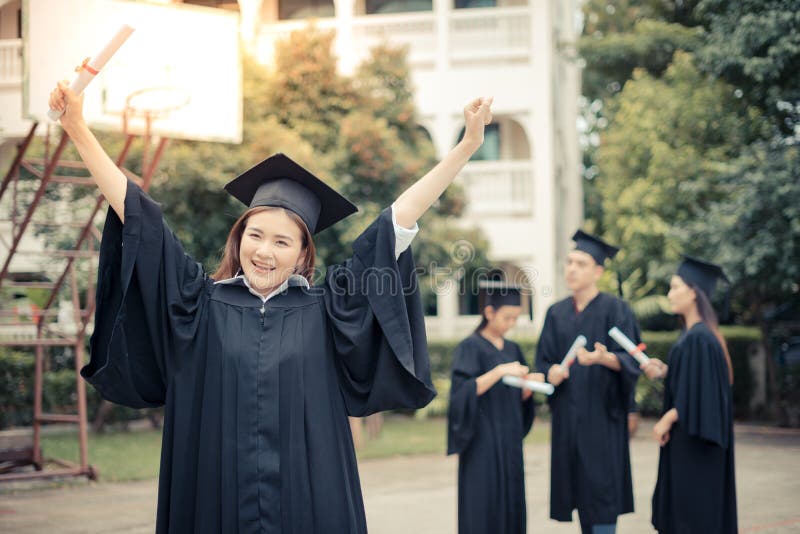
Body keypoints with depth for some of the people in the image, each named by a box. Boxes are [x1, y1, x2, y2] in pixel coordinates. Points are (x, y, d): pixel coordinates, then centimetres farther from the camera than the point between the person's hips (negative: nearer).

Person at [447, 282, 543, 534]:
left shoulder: (513, 349, 12)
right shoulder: (470, 348, -7)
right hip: (482, 442, -6)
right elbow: (462, 390, -19)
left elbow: (519, 397, 15)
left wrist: (530, 383, -5)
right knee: (483, 509, -6)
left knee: (511, 504, 5)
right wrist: (499, 371, -27)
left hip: (510, 441, 6)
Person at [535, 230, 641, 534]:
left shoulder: (614, 309, -3)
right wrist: (551, 373, -10)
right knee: (579, 489, 7)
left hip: (601, 414, -5)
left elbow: (629, 360, -9)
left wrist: (603, 358, -29)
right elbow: (544, 360, 13)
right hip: (567, 416, 5)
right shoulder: (556, 313, 12)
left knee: (601, 488, -7)